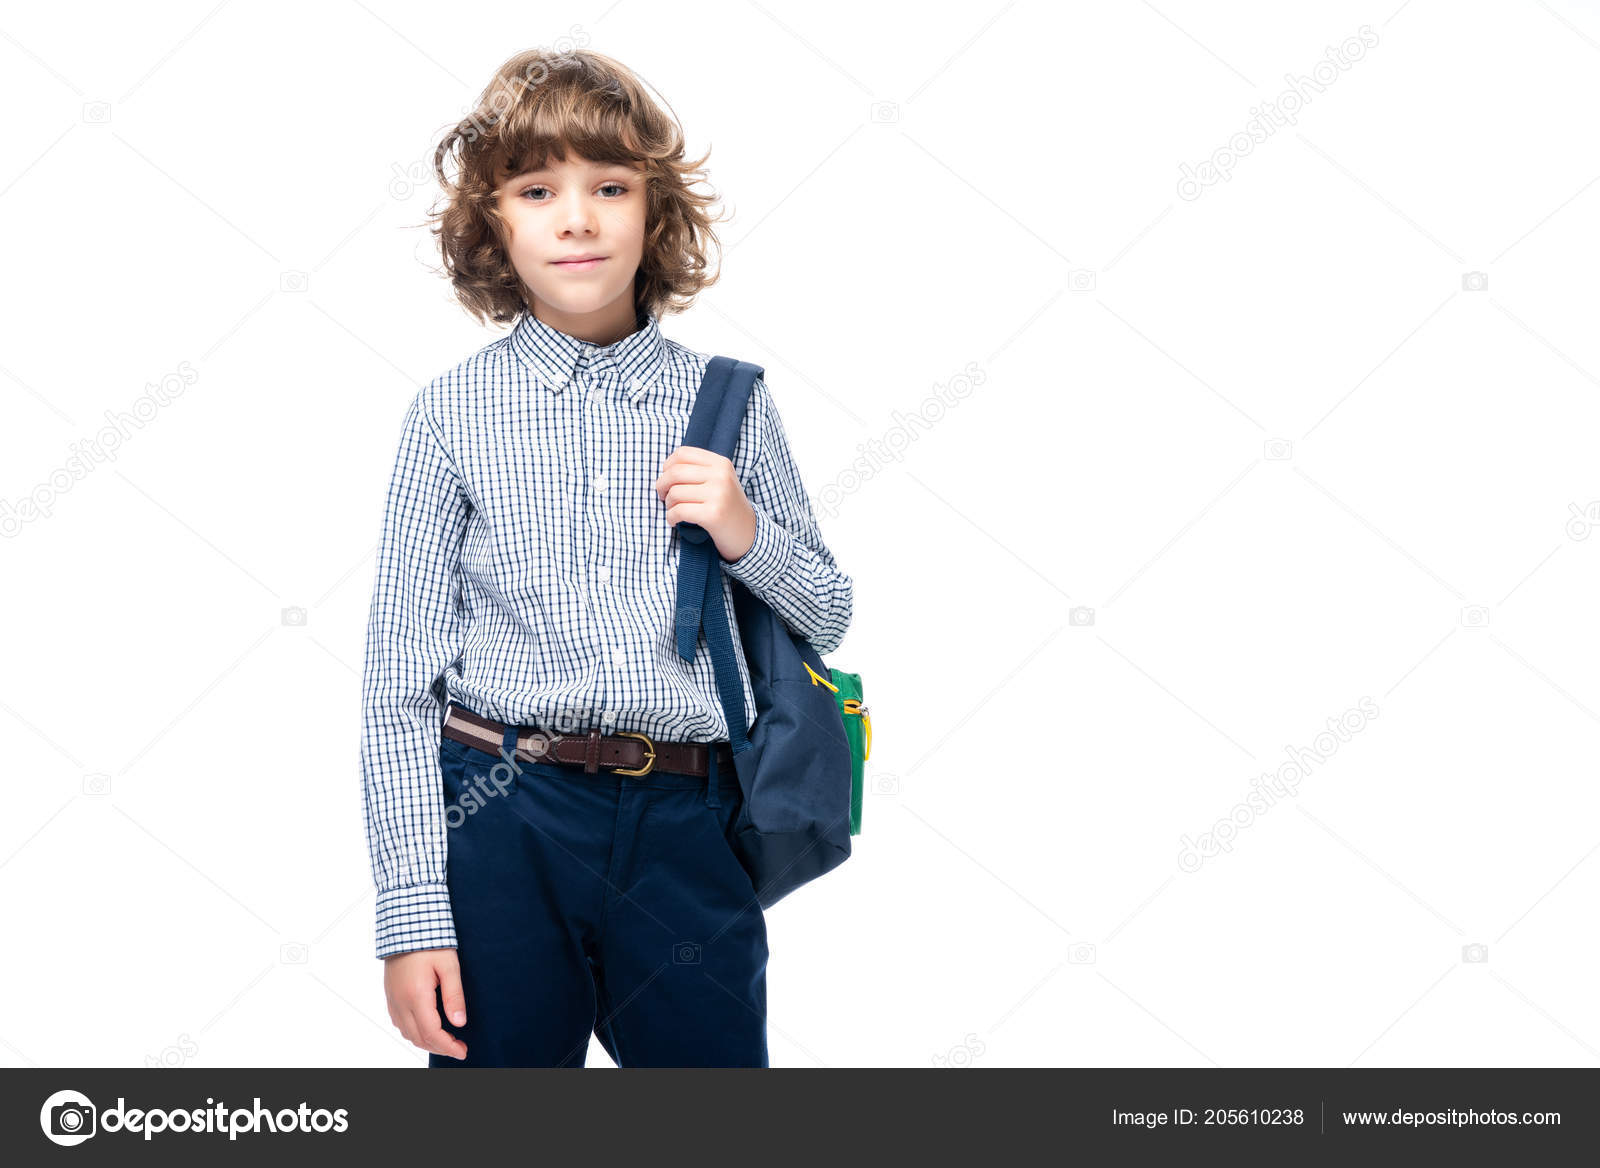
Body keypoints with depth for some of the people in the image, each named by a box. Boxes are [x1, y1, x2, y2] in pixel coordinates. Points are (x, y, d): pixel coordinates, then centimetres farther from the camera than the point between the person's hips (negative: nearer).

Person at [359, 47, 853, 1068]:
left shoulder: (730, 403, 5)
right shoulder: (452, 414, 0)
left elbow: (828, 620, 14)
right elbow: (400, 683, -1)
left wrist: (748, 537, -7)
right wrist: (412, 913, -5)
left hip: (687, 831, 1)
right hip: (503, 819, -1)